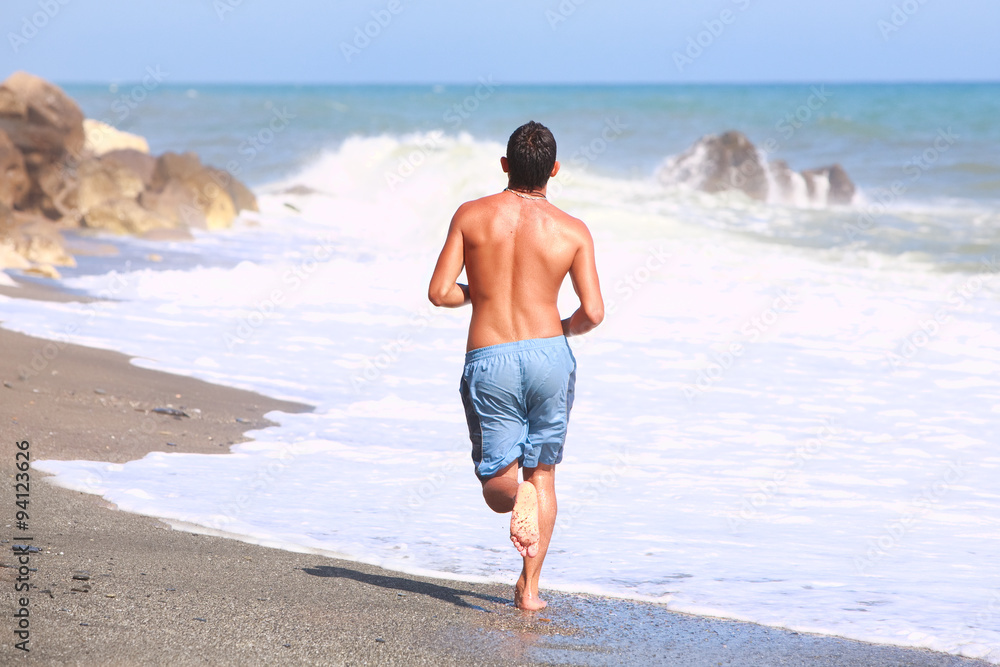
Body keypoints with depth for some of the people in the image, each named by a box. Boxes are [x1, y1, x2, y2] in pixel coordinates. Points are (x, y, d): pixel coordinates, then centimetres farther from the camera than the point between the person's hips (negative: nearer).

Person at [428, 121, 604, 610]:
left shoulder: (471, 216, -1)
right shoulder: (572, 231, -2)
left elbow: (440, 292, -3)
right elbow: (592, 313, -6)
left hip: (488, 362, 0)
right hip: (549, 354, 1)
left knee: (497, 481, 10)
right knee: (542, 472, 16)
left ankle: (517, 497, -27)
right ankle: (529, 588, 12)